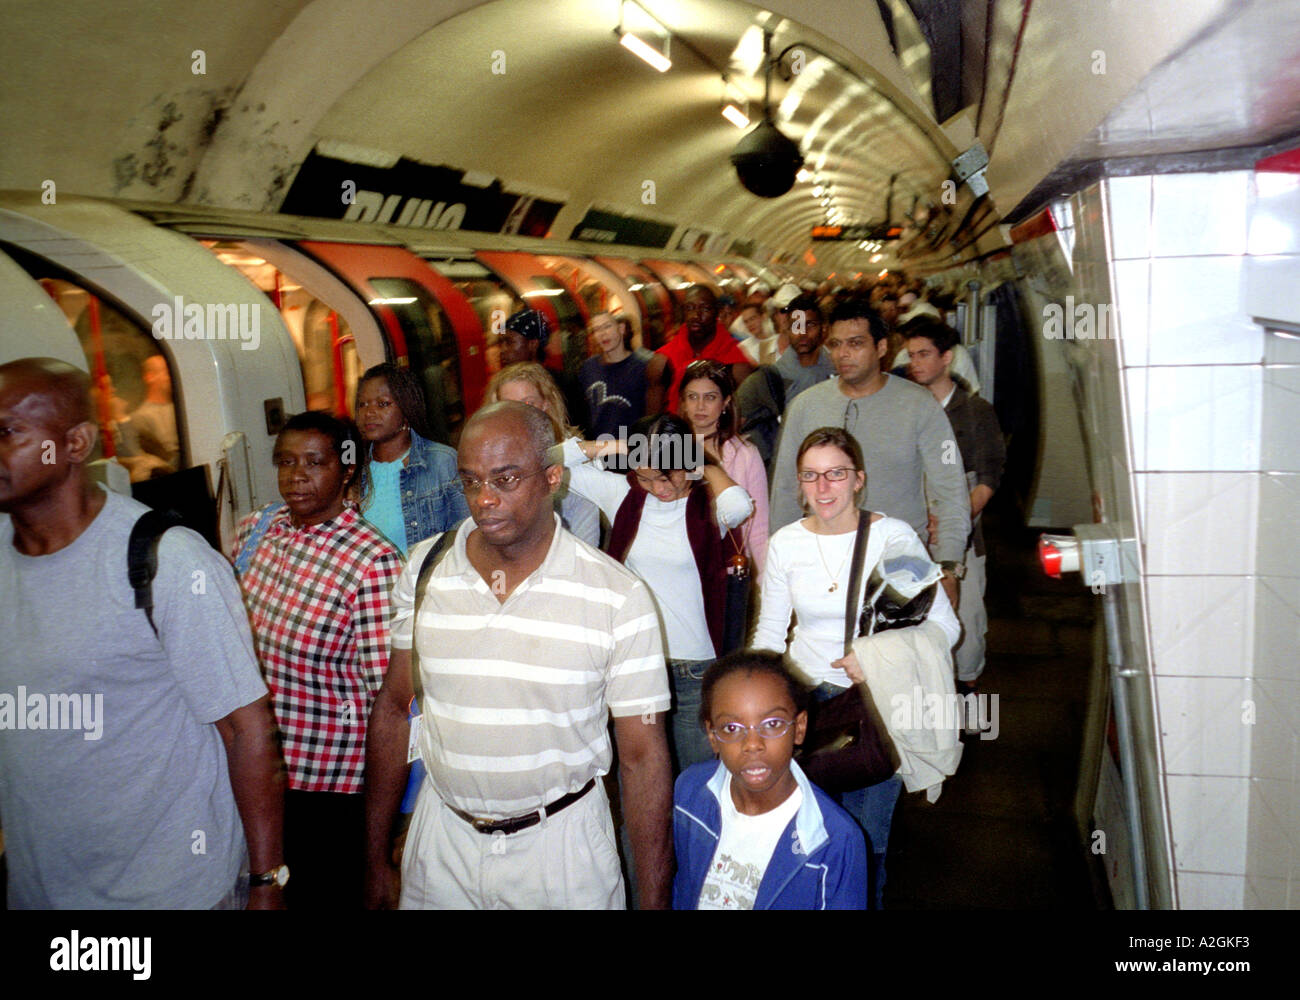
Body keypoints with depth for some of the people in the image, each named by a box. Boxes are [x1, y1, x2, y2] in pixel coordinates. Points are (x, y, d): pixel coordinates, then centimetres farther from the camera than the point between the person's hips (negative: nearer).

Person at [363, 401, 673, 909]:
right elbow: (393, 707, 3)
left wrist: (654, 900, -10)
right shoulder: (423, 569, -5)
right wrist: (376, 862, 5)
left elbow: (643, 755, -10)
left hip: (563, 846, -2)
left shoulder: (619, 597, -14)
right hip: (443, 838, 2)